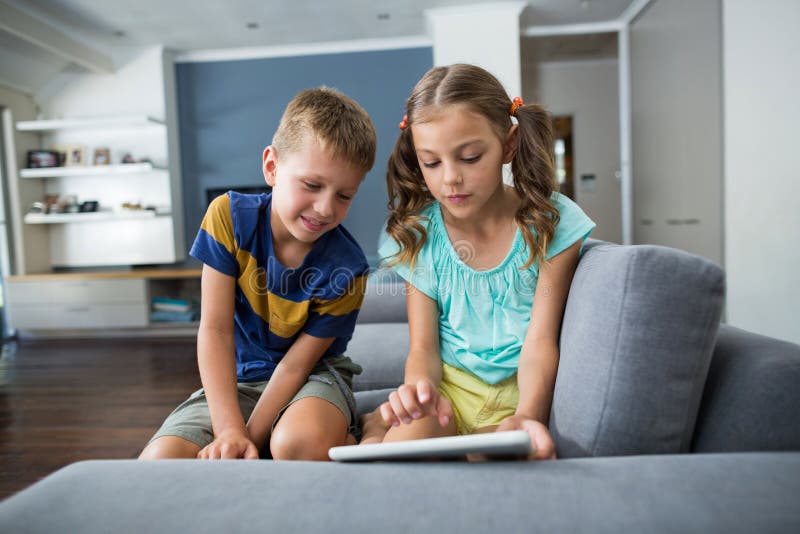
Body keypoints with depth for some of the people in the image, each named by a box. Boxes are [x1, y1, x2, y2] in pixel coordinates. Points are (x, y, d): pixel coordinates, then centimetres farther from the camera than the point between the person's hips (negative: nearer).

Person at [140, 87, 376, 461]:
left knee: (299, 443, -38)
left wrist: (247, 439, -19)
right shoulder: (229, 216, -15)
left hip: (313, 375, -3)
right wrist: (229, 430, -23)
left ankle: (341, 440, -3)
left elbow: (296, 364, -14)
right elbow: (215, 330, -16)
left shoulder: (345, 269, -20)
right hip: (236, 378, 4)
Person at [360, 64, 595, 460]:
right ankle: (373, 432, -4)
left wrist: (527, 415, -32)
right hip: (447, 384, 0)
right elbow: (423, 347, -4)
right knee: (405, 440, -31)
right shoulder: (417, 234, -4)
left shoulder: (551, 221, -9)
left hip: (518, 388, 1)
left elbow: (540, 340, -12)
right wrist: (420, 387, -29)